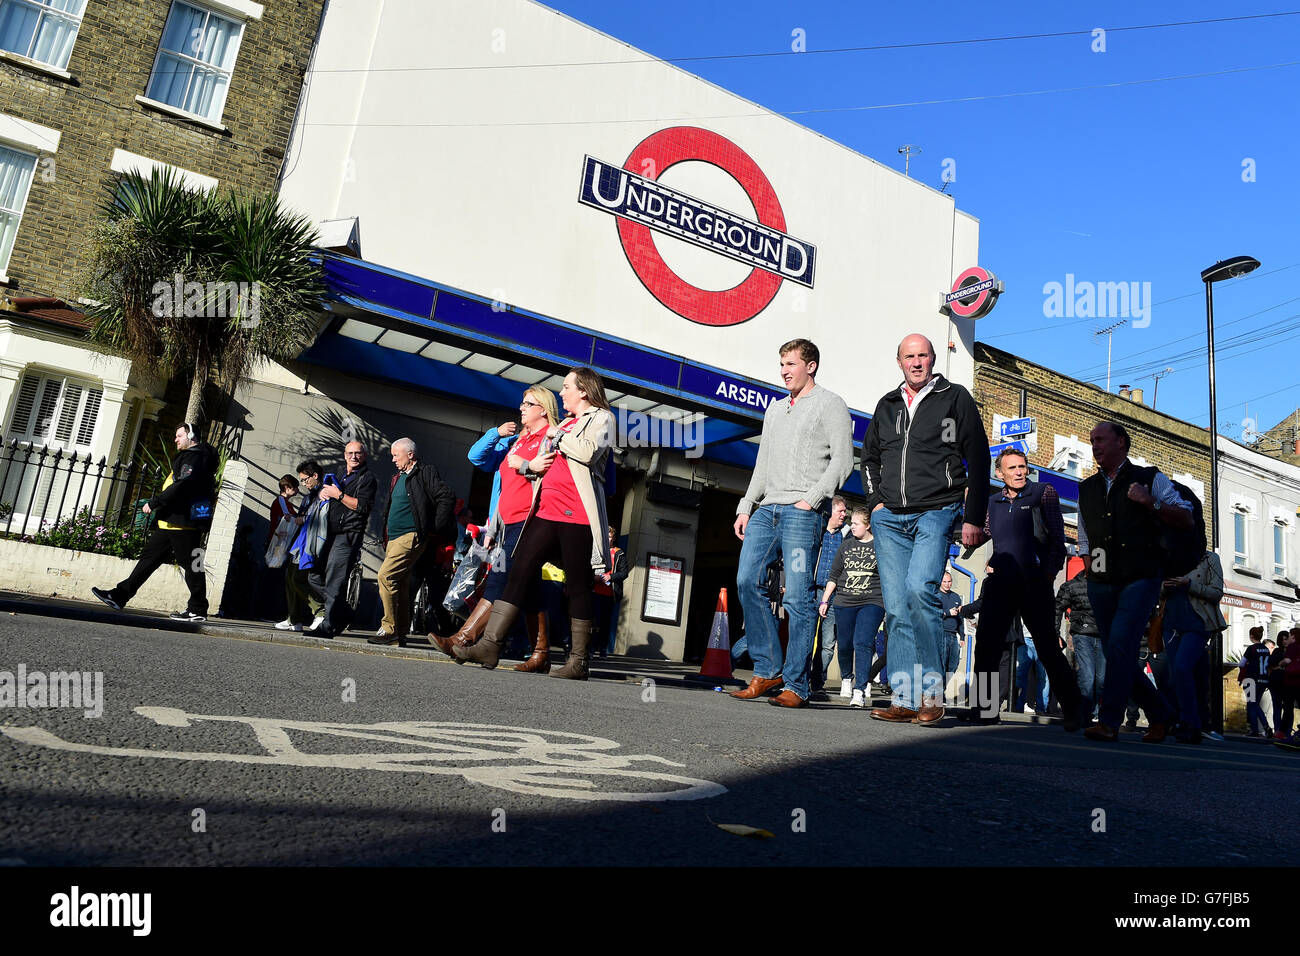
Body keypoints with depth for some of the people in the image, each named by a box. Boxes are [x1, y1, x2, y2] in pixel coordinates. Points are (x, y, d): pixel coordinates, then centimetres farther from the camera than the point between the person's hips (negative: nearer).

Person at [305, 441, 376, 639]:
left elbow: (363, 506, -13)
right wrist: (324, 491, 9)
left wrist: (338, 494, -13)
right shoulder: (343, 477, 25)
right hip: (331, 534, 9)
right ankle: (344, 614, 17)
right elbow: (324, 490, 33)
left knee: (334, 581, -12)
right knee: (315, 577, 8)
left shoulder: (367, 478, -1)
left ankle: (329, 626, -10)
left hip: (349, 535, -9)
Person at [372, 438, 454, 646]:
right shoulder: (398, 478, 21)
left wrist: (434, 528, -14)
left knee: (386, 575, -19)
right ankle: (400, 635, 14)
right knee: (399, 584, 9)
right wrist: (386, 537, 20)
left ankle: (389, 628, -13)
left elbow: (447, 497, -15)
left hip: (412, 536, -9)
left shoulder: (425, 472, -5)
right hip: (394, 538, 9)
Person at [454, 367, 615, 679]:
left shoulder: (601, 418, 5)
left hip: (576, 515, -7)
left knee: (578, 585, -3)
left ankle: (578, 662, 3)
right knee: (518, 572, -1)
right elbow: (543, 462, 32)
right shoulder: (563, 424, 27)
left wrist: (557, 436, -1)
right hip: (547, 511, 7)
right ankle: (489, 645, -2)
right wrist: (532, 464, 9)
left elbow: (588, 452, -16)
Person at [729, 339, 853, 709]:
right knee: (747, 582, -4)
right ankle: (767, 671, 5)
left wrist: (810, 500, -13)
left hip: (802, 512, -7)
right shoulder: (775, 408, 25)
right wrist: (746, 507, 16)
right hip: (766, 509, 7)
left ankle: (796, 685, -3)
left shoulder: (830, 404, 4)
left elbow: (842, 461, -4)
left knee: (798, 597, -9)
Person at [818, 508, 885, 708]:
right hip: (844, 602, 4)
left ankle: (860, 691, -17)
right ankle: (847, 678, 34)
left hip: (872, 602, -4)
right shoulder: (846, 545, 13)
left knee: (862, 643, -17)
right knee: (845, 645, 8)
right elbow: (834, 576, 15)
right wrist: (824, 600, 10)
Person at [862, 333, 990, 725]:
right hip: (890, 518, 5)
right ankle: (905, 699, 4)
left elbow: (978, 461, 4)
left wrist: (973, 518, -2)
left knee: (920, 590, -24)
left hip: (936, 513, -4)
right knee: (896, 607, 0)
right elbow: (869, 457, 28)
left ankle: (931, 692, -14)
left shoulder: (956, 398, 7)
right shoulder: (887, 405, 19)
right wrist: (876, 502, 12)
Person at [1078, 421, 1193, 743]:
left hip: (1140, 579, -5)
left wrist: (1150, 503, -13)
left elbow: (1186, 519, 1)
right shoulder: (1087, 489, 18)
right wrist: (1093, 569, 12)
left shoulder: (1150, 479, 5)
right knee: (1119, 655, 7)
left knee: (1121, 643, -19)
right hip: (1101, 583, 5)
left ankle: (1109, 722, -17)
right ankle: (1159, 714, 24)